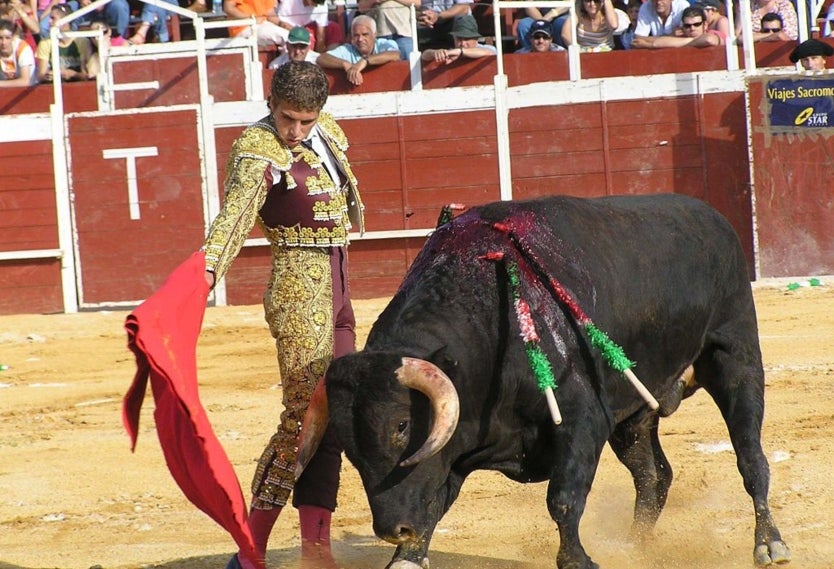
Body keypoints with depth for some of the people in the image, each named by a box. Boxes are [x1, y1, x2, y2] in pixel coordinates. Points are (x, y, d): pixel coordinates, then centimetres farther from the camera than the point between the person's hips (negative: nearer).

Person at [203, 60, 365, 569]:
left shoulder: (328, 133, 8)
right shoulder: (258, 150, -15)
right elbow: (236, 212, -32)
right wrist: (209, 268, -48)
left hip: (338, 288, 8)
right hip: (299, 286, -8)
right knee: (304, 414, -10)